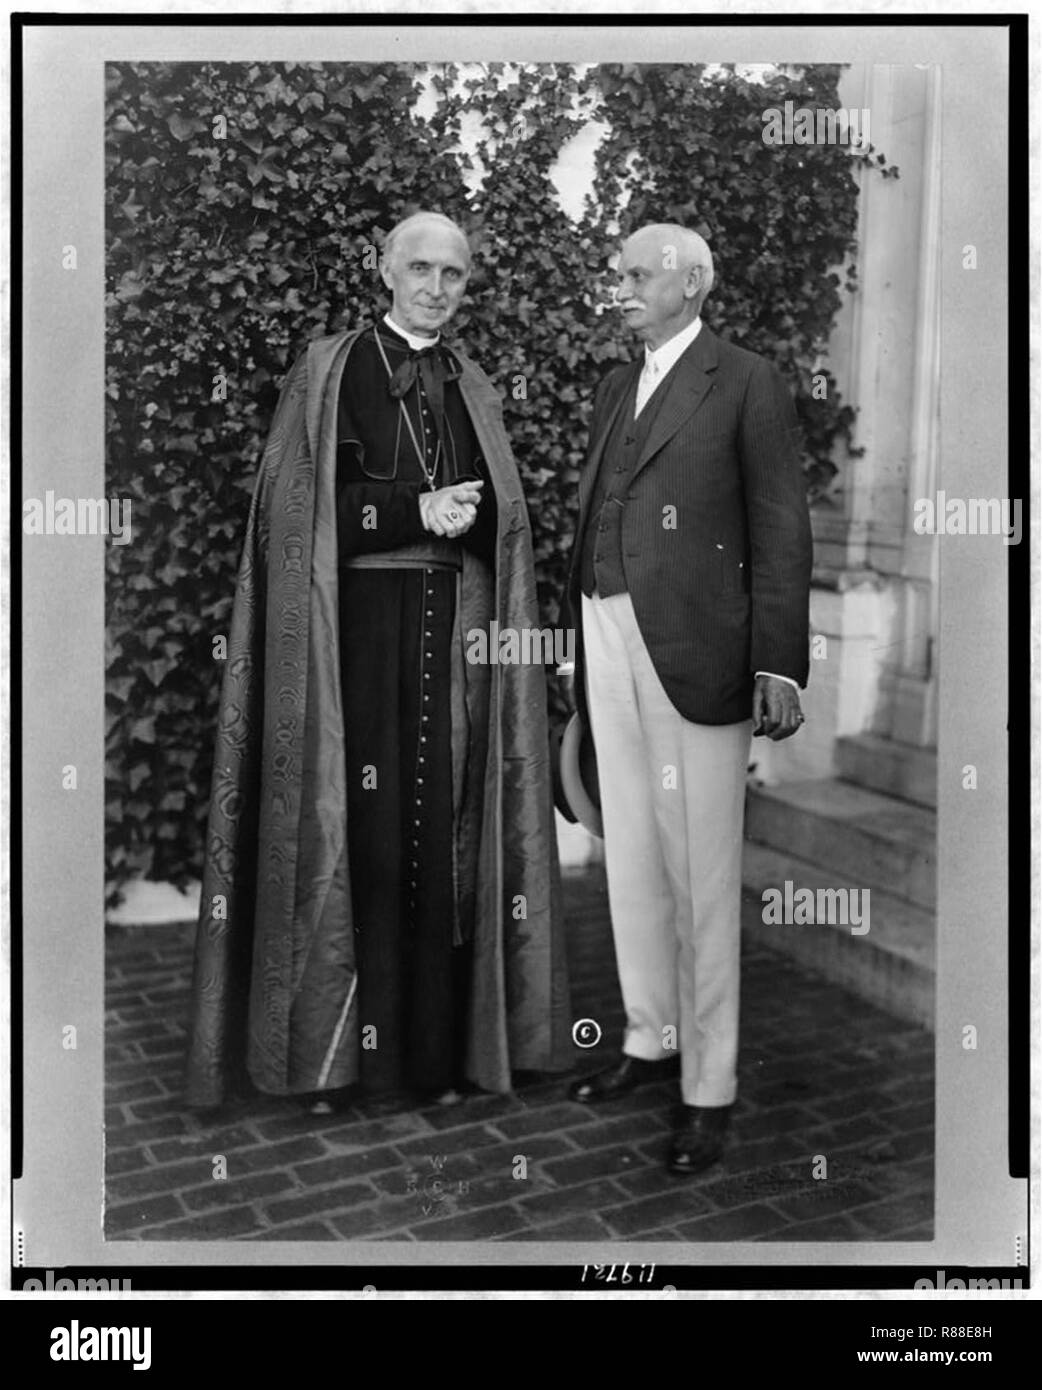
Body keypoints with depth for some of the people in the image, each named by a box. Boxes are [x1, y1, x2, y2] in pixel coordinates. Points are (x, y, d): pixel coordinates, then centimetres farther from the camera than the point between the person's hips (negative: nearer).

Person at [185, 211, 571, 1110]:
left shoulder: (475, 389, 17)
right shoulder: (330, 370, 6)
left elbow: (505, 518, 12)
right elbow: (297, 504, -3)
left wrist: (462, 512, -11)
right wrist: (416, 510, -13)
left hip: (456, 629, 3)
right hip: (358, 624, -3)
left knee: (445, 829, 2)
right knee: (357, 829, -4)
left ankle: (441, 1045, 10)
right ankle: (328, 1045, 7)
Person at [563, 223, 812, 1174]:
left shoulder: (747, 382, 0)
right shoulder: (617, 387, 18)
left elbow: (781, 531, -5)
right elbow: (599, 513, 14)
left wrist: (779, 666, -12)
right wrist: (580, 632, 6)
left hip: (694, 647, -6)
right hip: (608, 640, 6)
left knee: (699, 870, -1)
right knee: (631, 857, 13)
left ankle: (710, 1087, 11)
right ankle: (651, 1041, 29)